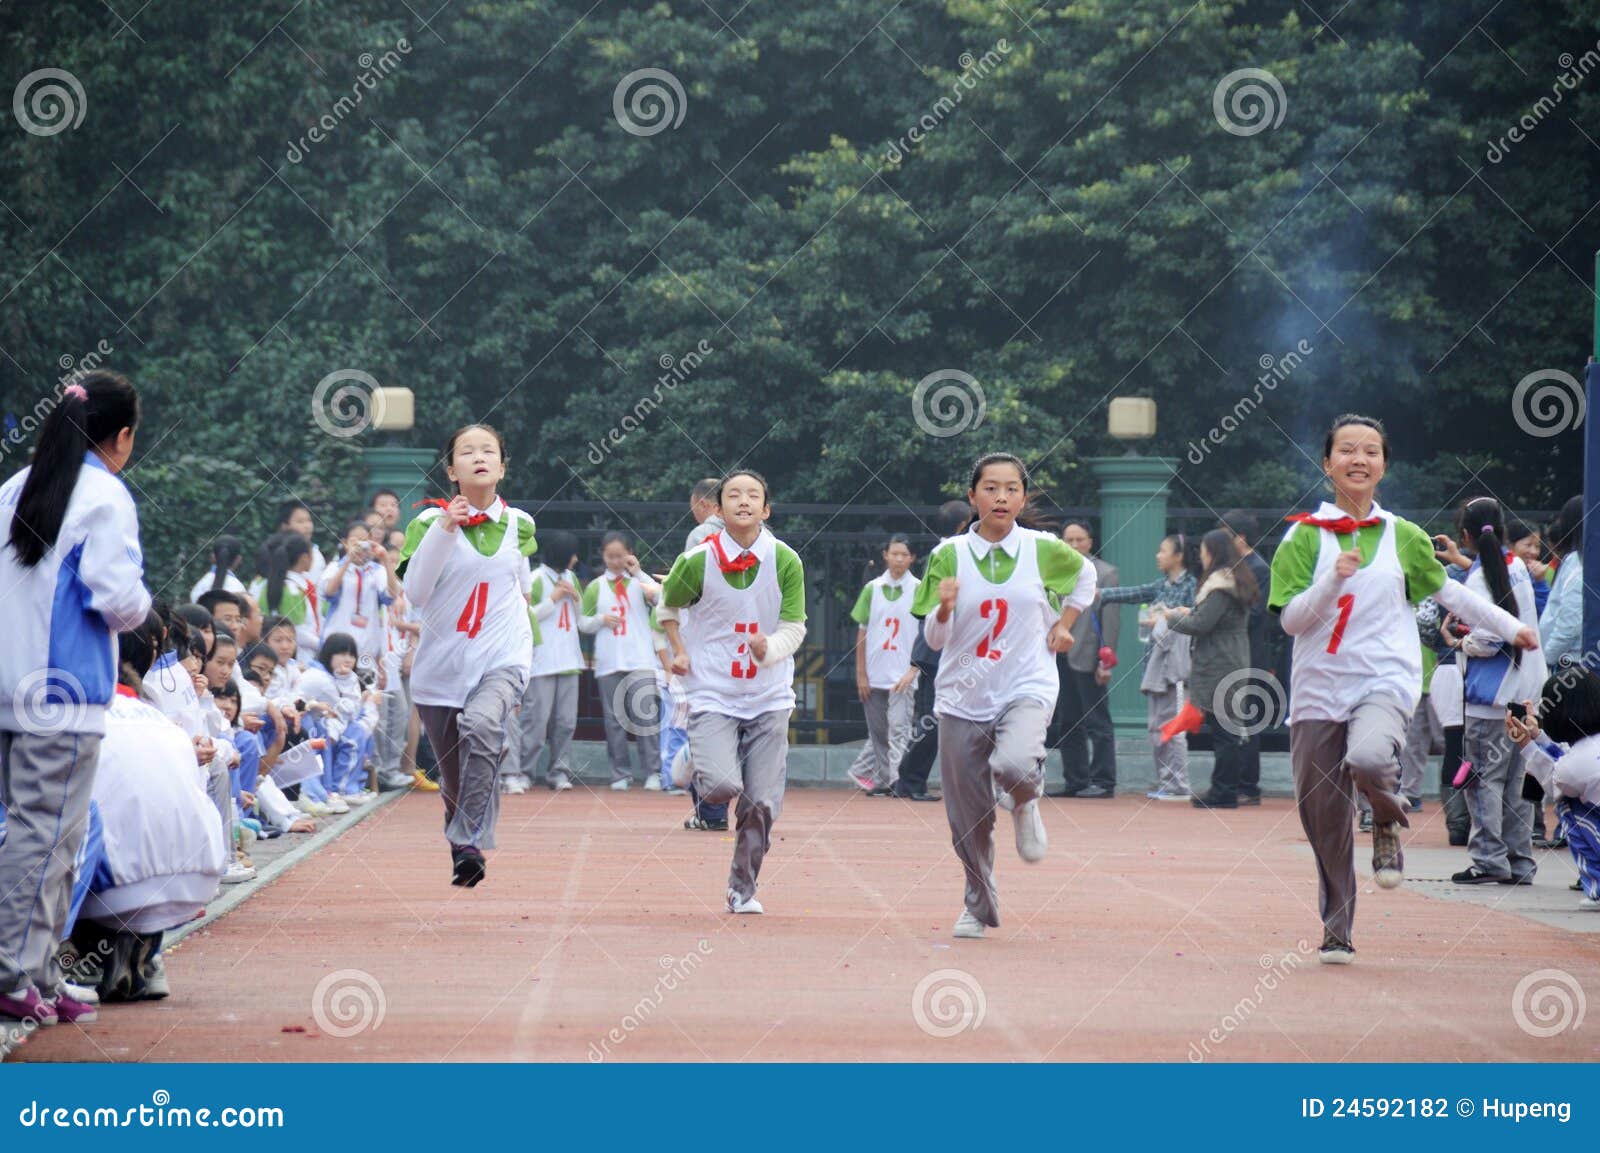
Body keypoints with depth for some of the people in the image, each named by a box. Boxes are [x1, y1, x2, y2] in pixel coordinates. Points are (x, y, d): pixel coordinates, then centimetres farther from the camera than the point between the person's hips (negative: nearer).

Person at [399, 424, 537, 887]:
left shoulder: (519, 524, 7)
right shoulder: (431, 521, -2)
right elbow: (414, 593, -15)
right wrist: (443, 530, -19)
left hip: (502, 659, 0)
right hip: (441, 664, 0)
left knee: (480, 726, -31)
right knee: (453, 779, 6)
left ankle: (471, 843, -31)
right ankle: (459, 855, 31)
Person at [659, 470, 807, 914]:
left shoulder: (785, 561, -5)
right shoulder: (698, 560, -7)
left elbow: (794, 627, -4)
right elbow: (667, 606, 13)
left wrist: (769, 648, -24)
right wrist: (679, 652, 2)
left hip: (768, 697, 2)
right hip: (712, 692, -2)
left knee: (762, 802, 0)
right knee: (723, 786, -20)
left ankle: (743, 889, 19)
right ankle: (696, 765, 17)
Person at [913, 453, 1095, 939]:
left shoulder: (1044, 550, 0)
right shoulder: (948, 555, -1)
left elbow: (1085, 574, 23)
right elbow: (935, 639, 1)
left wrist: (1064, 624, 14)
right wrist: (943, 609, -19)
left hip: (1027, 688, -1)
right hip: (963, 696, 1)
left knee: (1012, 765, -32)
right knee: (968, 817, 4)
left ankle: (1026, 802, 5)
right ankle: (979, 905, 26)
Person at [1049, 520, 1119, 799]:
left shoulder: (1106, 574, -1)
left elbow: (1111, 620, -6)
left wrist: (1106, 661, -12)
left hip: (1087, 659, -6)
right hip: (1061, 658, 6)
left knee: (1097, 723, -2)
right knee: (1067, 724, 9)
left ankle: (1103, 781, 1)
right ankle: (1075, 780, 15)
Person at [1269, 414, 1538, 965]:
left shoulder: (1403, 537, 9)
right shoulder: (1305, 536, 4)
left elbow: (1445, 590, 23)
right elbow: (1291, 619, -3)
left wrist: (1510, 626, 24)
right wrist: (1333, 580, -18)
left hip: (1385, 680, -1)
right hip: (1319, 687, 1)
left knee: (1366, 758, -33)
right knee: (1322, 812, 1)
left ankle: (1388, 817, 2)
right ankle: (1337, 929, 17)